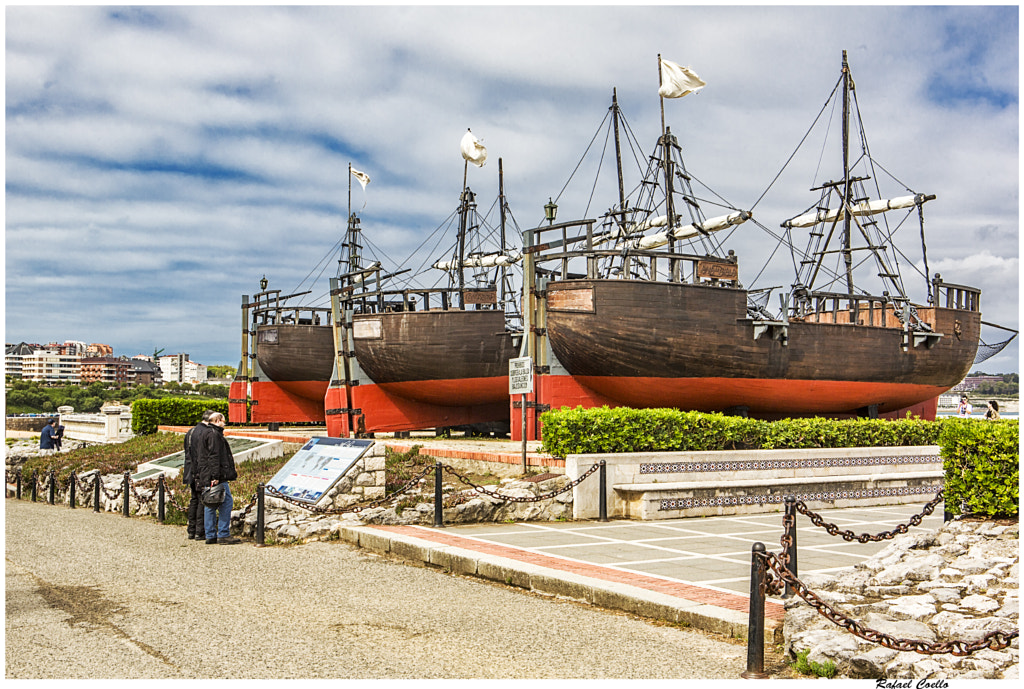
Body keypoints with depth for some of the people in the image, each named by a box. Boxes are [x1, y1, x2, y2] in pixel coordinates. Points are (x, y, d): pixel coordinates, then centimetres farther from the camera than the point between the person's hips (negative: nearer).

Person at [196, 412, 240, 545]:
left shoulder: (206, 435, 22)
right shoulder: (214, 435, -10)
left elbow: (198, 459, 25)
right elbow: (214, 457, -19)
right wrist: (215, 476, -23)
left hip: (206, 478, 10)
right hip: (216, 478, -10)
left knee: (210, 506, 11)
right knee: (226, 503, -7)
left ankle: (211, 536, 13)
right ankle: (223, 535, -8)